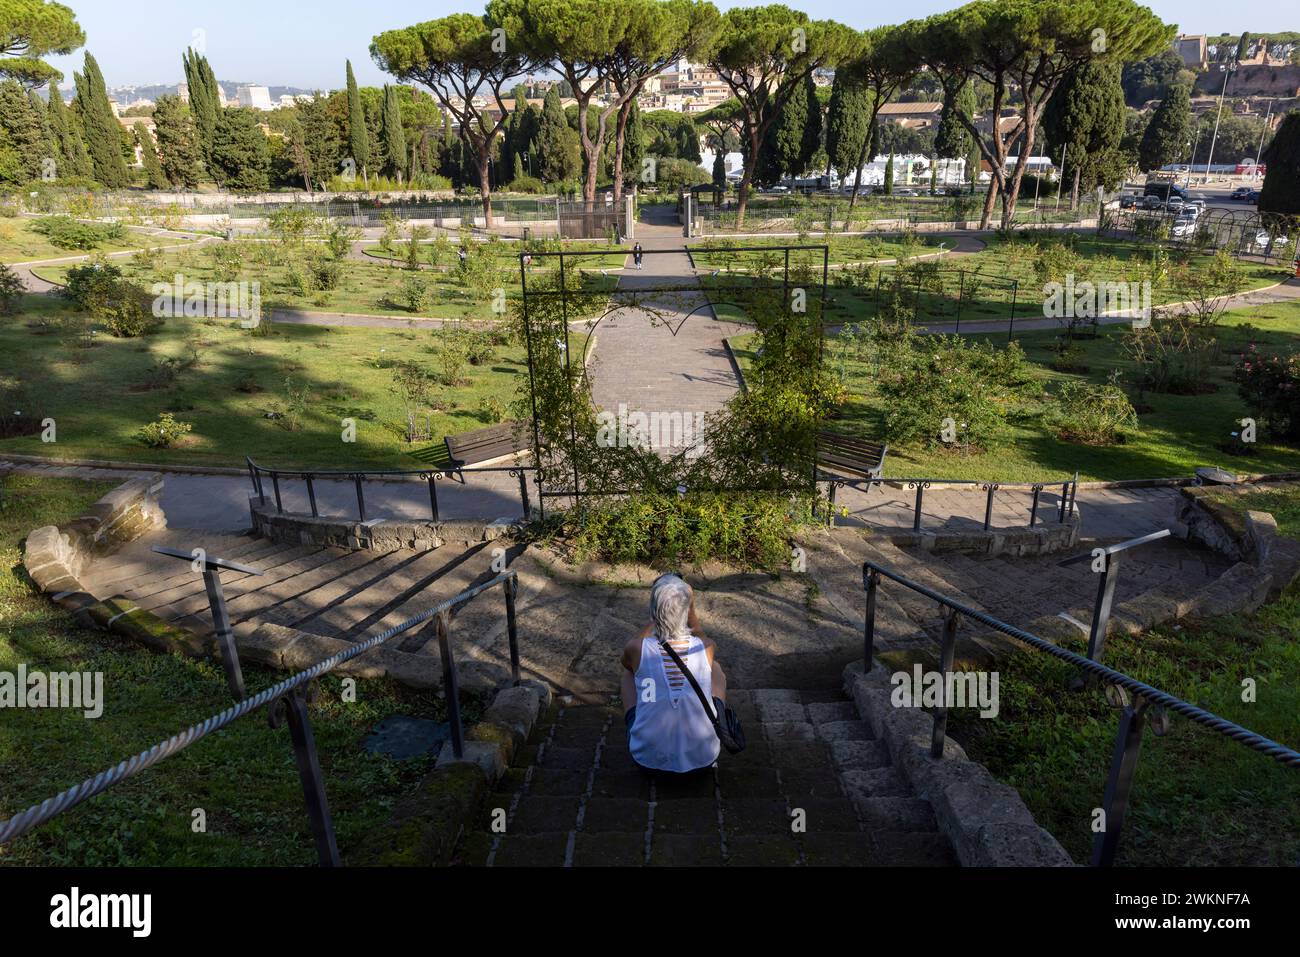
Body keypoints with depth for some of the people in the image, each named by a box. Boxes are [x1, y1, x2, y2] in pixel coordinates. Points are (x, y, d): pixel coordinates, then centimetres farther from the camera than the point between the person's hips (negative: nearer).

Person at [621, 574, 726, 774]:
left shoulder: (636, 649, -15)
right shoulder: (706, 648, -12)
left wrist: (654, 621, 13)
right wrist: (691, 613, 6)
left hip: (649, 759, 0)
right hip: (703, 758, 1)